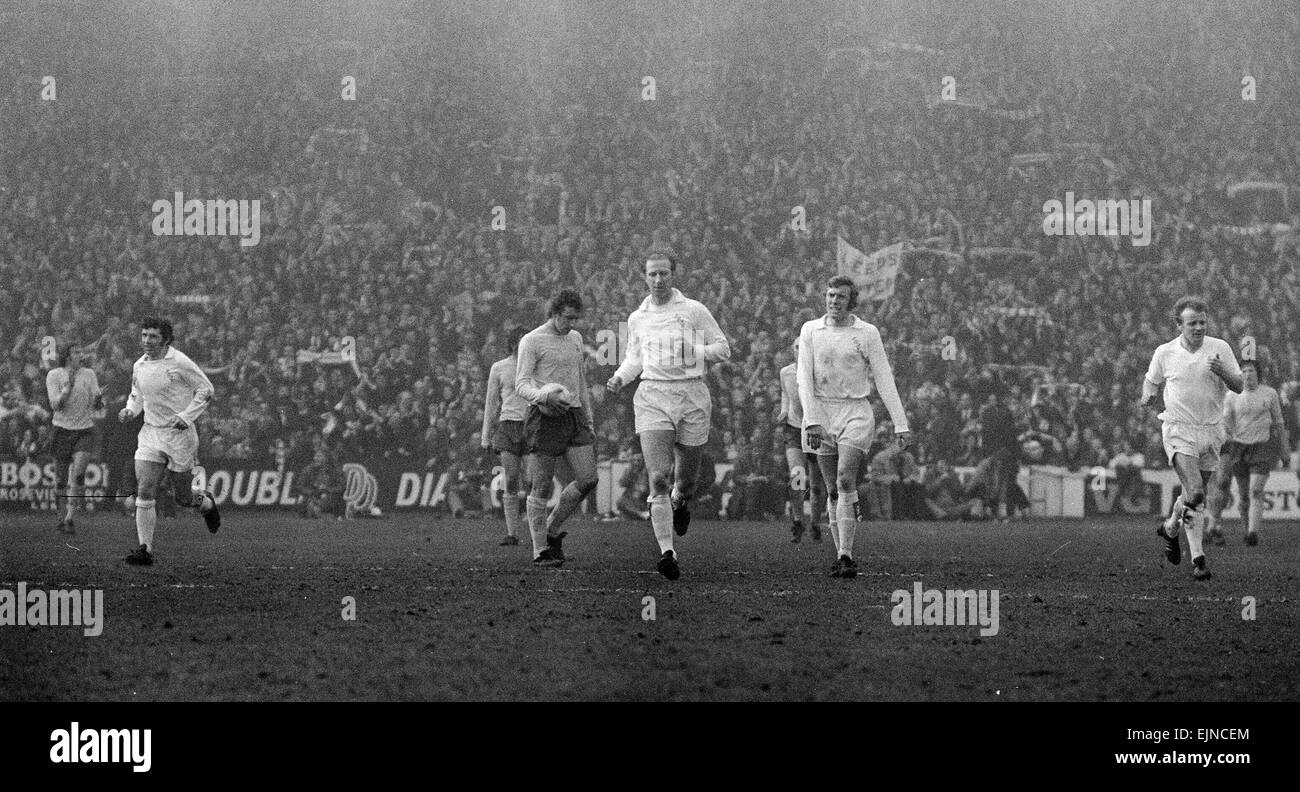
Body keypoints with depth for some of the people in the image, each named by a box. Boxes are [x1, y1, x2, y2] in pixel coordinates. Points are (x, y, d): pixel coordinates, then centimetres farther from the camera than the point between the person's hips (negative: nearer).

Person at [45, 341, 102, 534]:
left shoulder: (89, 374, 5)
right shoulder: (54, 375, -2)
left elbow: (96, 405, 1)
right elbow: (55, 404, -11)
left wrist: (99, 399, -22)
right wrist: (68, 387, -25)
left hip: (85, 430, 1)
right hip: (62, 429, -1)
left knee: (78, 475, -16)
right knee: (62, 480, 2)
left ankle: (69, 518, -11)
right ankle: (61, 514, 21)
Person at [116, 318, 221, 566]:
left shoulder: (179, 363, -13)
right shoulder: (139, 366, 5)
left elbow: (206, 390, -7)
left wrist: (186, 416, -17)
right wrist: (130, 410, 1)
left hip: (179, 434, -4)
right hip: (150, 433, 4)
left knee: (181, 497, 6)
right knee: (145, 492, -10)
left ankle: (207, 504, 42)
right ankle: (145, 549, -9)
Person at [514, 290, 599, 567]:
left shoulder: (575, 338, 15)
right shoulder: (532, 341, -6)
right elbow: (521, 385, -12)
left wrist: (588, 419, 22)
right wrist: (543, 396, -32)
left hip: (574, 414, 6)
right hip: (544, 418, -6)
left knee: (587, 480, -4)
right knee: (542, 487, -3)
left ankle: (552, 530, 15)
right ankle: (540, 551, 5)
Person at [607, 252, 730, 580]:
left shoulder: (694, 310, 2)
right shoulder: (637, 319, 11)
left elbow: (723, 349, 5)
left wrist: (693, 352, -11)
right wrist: (619, 378, 6)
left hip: (692, 396, -1)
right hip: (653, 397, 1)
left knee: (687, 479, 9)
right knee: (658, 478, -15)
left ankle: (680, 503, 48)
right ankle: (667, 552, -17)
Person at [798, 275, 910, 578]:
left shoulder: (867, 333, 1)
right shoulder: (810, 331, 6)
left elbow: (884, 380, 1)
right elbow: (804, 378, 0)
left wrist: (900, 424, -3)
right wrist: (811, 420, -12)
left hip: (856, 414, -3)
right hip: (822, 413, 3)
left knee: (845, 481, -17)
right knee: (833, 490, 4)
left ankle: (845, 556, -20)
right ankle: (843, 556, 10)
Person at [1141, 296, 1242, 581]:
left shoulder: (1220, 348, -1)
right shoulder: (1164, 353, -2)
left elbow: (1239, 387, 0)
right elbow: (1151, 379, 16)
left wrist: (1223, 372, -21)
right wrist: (1148, 395, -6)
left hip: (1211, 429, 3)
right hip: (1179, 430, -3)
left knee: (1196, 493, 12)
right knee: (1195, 492, -19)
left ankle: (1170, 528, 39)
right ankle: (1197, 557, -5)